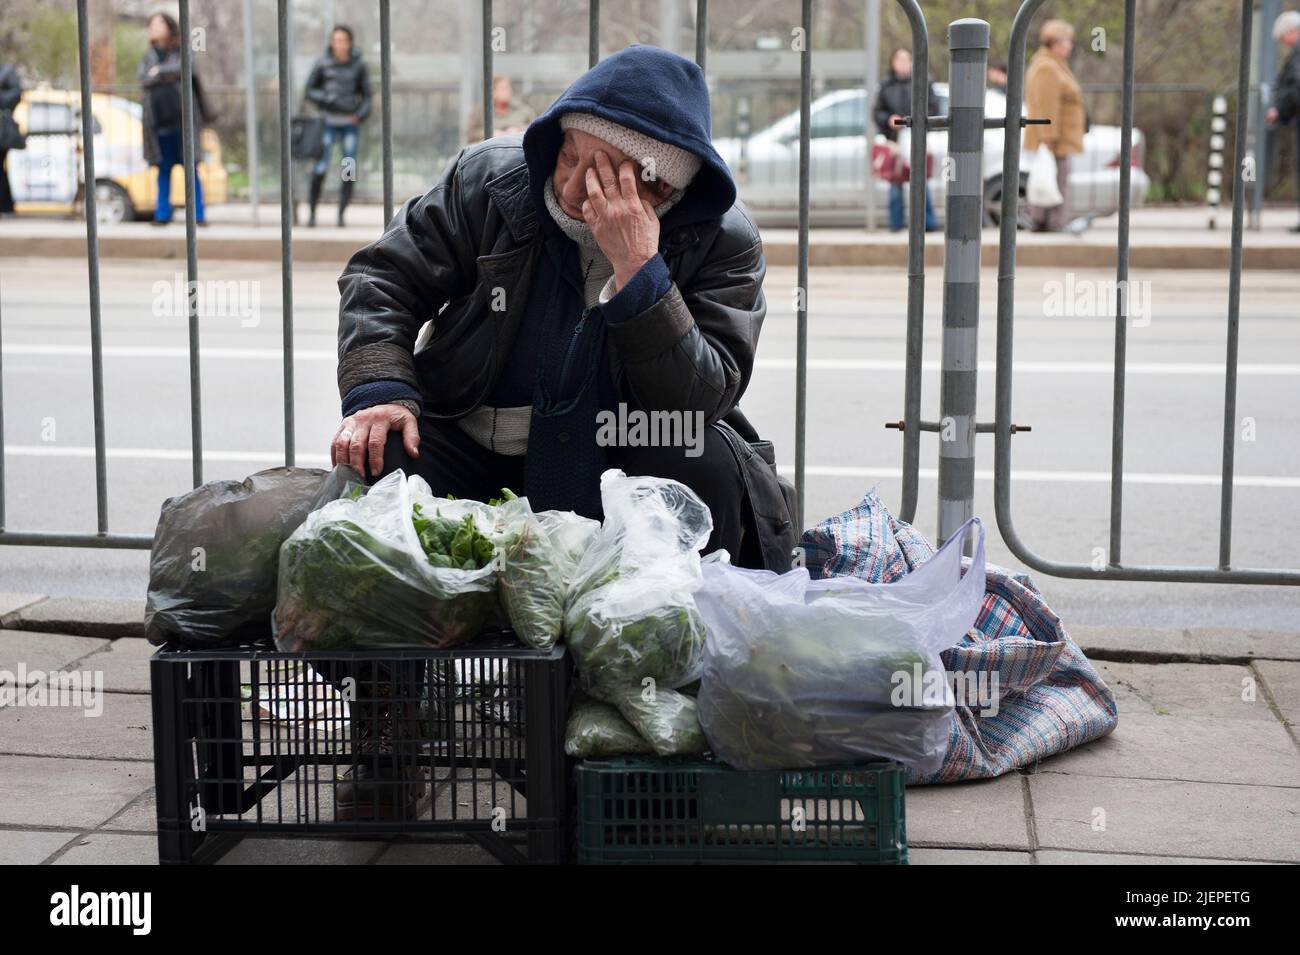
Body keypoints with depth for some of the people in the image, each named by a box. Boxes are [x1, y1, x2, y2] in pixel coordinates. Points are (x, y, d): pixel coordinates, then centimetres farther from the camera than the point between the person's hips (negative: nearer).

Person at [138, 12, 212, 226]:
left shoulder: (182, 52, 7)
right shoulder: (148, 57, 17)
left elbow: (183, 68, -14)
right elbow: (142, 78, 1)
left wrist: (159, 71, -6)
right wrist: (167, 76, -9)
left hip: (181, 118, -3)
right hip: (159, 121, 3)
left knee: (191, 168, -5)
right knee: (163, 169, 3)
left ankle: (198, 215, -4)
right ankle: (162, 214, 6)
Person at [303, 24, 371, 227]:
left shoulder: (358, 66, 4)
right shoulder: (322, 65, -1)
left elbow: (366, 94, 11)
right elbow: (309, 91, 2)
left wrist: (361, 114, -6)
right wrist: (330, 100, -14)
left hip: (351, 123, 2)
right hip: (329, 121, -2)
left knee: (349, 169, -2)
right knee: (321, 167, -10)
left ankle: (341, 214, 6)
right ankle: (311, 212, 0)